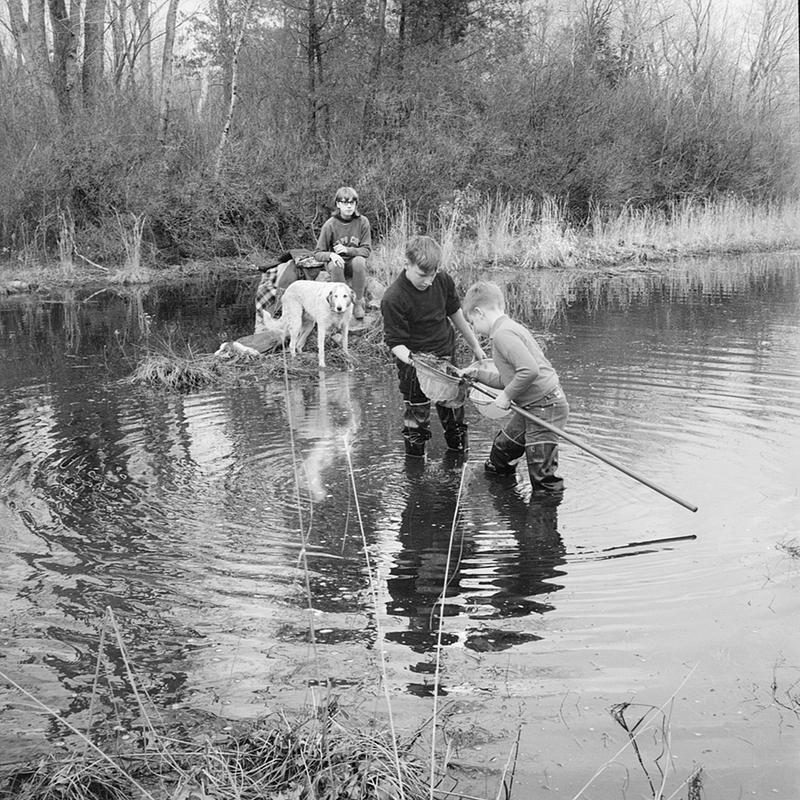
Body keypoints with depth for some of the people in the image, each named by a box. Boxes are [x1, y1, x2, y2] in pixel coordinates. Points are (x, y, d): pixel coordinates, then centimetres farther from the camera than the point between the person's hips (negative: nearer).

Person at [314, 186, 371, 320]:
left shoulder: (362, 222, -9)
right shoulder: (330, 224, -11)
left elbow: (367, 250, -8)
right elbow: (317, 253, -9)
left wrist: (347, 250, -25)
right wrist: (331, 255, -32)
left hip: (354, 263, 0)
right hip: (337, 263, 0)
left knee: (359, 261, -33)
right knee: (334, 265, -34)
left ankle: (358, 302, -15)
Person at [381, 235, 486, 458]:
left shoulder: (442, 280, -9)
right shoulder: (393, 299, -25)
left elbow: (456, 315, 7)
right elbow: (395, 342, -20)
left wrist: (475, 346, 15)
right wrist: (411, 360, -40)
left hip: (446, 357, 5)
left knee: (453, 409, 18)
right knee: (417, 414, 2)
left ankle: (460, 448, 39)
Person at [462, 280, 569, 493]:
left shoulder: (503, 334, -19)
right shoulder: (511, 328, 13)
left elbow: (529, 370, -31)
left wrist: (507, 395, -18)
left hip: (545, 408, -11)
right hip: (531, 407, 11)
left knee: (542, 478, -5)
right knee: (502, 448, 27)